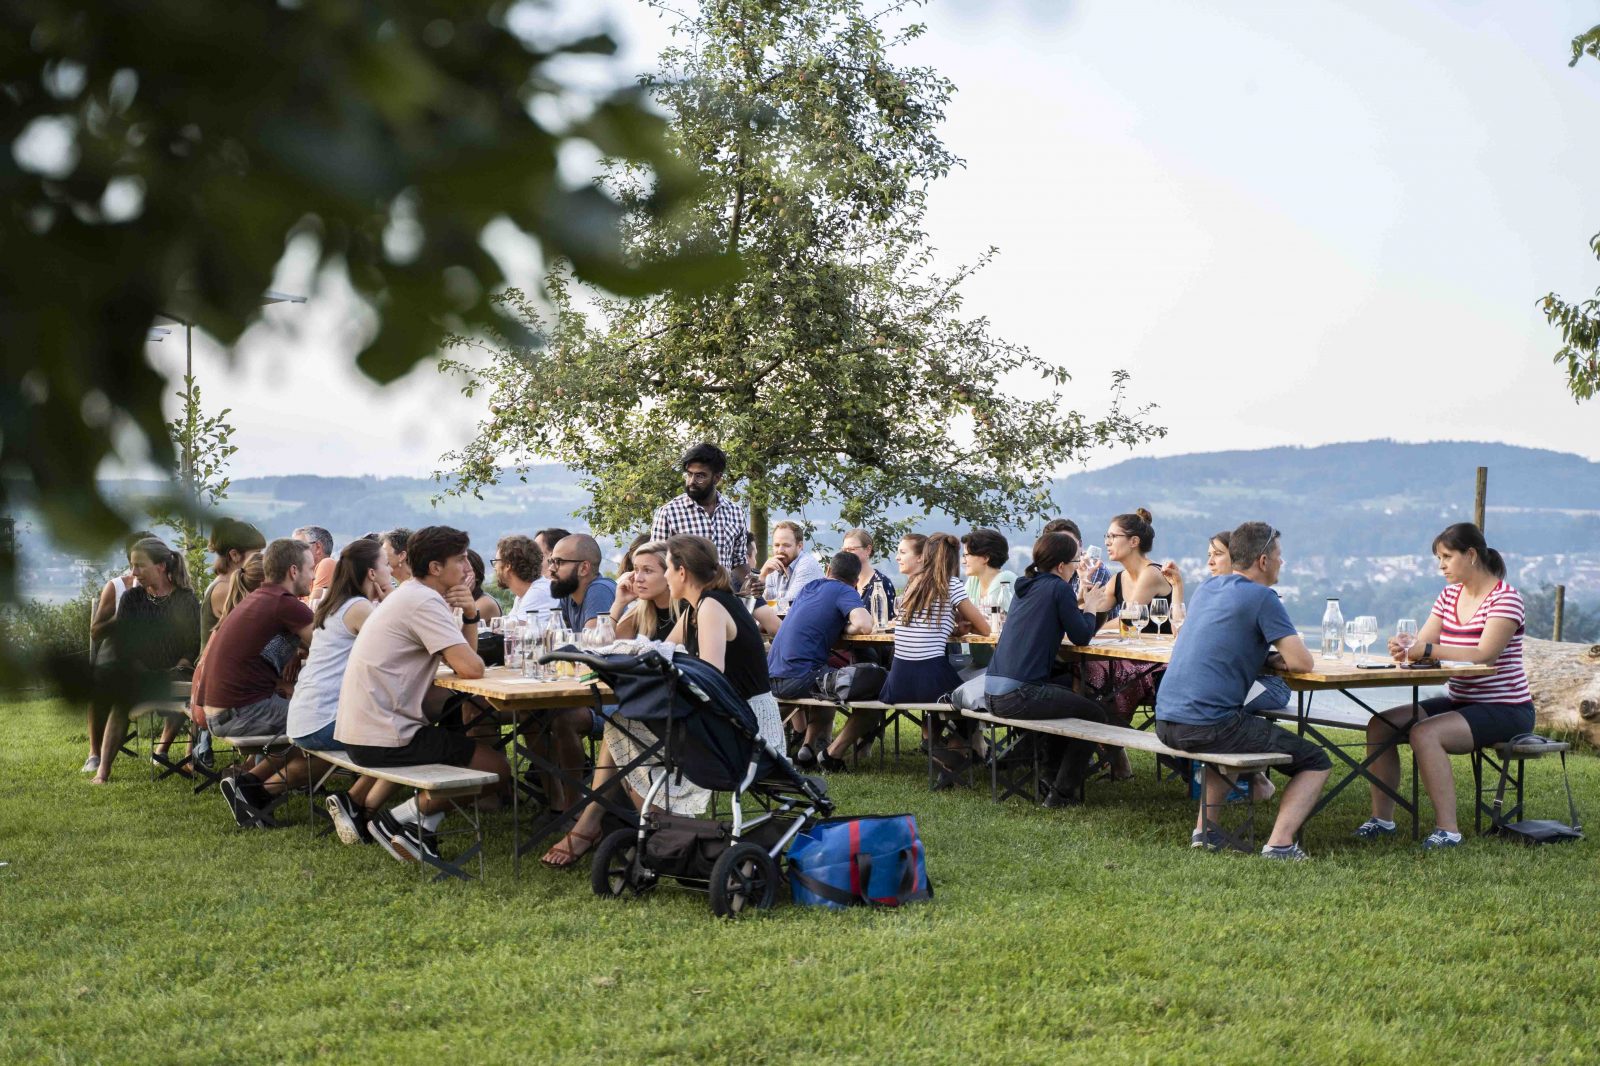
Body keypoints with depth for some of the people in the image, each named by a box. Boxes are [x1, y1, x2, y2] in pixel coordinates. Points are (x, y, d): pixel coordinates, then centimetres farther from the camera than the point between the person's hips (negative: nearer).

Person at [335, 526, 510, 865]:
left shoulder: (408, 595, 17)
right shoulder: (425, 602, -15)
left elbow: (461, 660, 16)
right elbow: (471, 668, -22)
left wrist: (469, 615, -1)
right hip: (384, 740, -10)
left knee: (479, 743, 22)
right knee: (499, 768, -3)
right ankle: (404, 817, -2)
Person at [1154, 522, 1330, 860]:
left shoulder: (1208, 588, 17)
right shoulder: (1262, 597, -7)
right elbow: (1302, 662, -10)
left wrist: (1266, 659, 17)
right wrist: (1278, 659, 12)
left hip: (1165, 722, 8)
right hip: (1209, 724, -8)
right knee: (1316, 763, 6)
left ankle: (1204, 829, 29)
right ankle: (1279, 842, -10)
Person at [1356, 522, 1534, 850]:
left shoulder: (1505, 598, -14)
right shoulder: (1450, 594, 10)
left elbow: (1484, 655, -28)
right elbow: (1423, 644, 1)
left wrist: (1426, 649, -36)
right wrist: (1405, 649, -23)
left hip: (1506, 711, -8)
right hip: (1459, 701, 8)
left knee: (1424, 734, -30)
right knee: (1380, 725, -5)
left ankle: (1447, 829, -26)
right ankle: (1382, 817, 1)